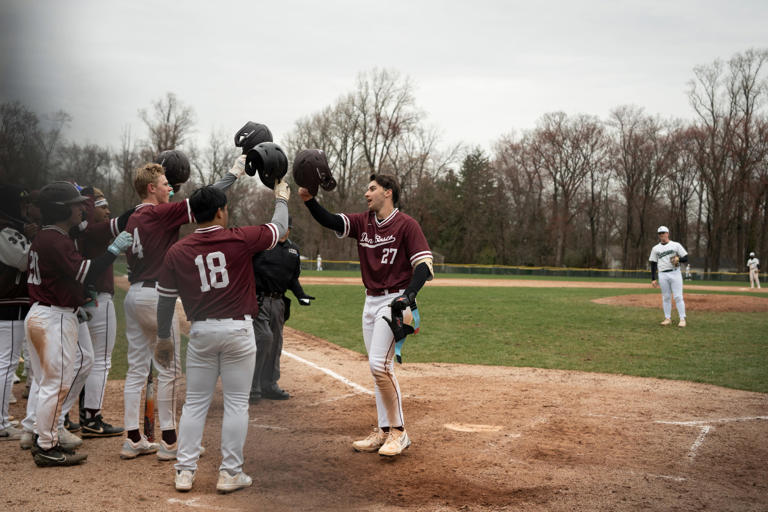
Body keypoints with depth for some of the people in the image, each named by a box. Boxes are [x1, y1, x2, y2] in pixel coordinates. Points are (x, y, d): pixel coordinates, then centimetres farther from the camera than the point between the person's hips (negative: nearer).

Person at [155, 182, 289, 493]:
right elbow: (279, 228, 9)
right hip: (238, 330, -2)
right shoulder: (241, 239, -6)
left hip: (200, 332, 3)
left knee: (195, 403, 12)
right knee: (236, 403, 6)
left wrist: (164, 338, 19)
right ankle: (230, 473, 10)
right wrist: (281, 199, 29)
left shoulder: (177, 251, 1)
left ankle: (185, 471, 13)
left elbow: (165, 298, 7)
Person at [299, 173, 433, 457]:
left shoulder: (406, 225, -9)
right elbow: (330, 221, -3)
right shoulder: (363, 223, 10)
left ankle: (399, 432, -5)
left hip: (394, 301, -7)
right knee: (379, 368, 9)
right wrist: (309, 199, -20)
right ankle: (384, 432, 16)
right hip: (371, 301, 7)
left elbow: (424, 264, -16)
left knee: (379, 364, -16)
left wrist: (409, 295, -30)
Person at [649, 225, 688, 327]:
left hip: (675, 273, -3)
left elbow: (686, 258, 3)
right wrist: (653, 279, 4)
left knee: (678, 297, -7)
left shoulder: (676, 245, 5)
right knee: (666, 297, 6)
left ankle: (682, 319, -4)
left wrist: (678, 259, -19)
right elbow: (653, 264, 11)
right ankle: (668, 318, 13)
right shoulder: (655, 248, 11)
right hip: (663, 275, 3)